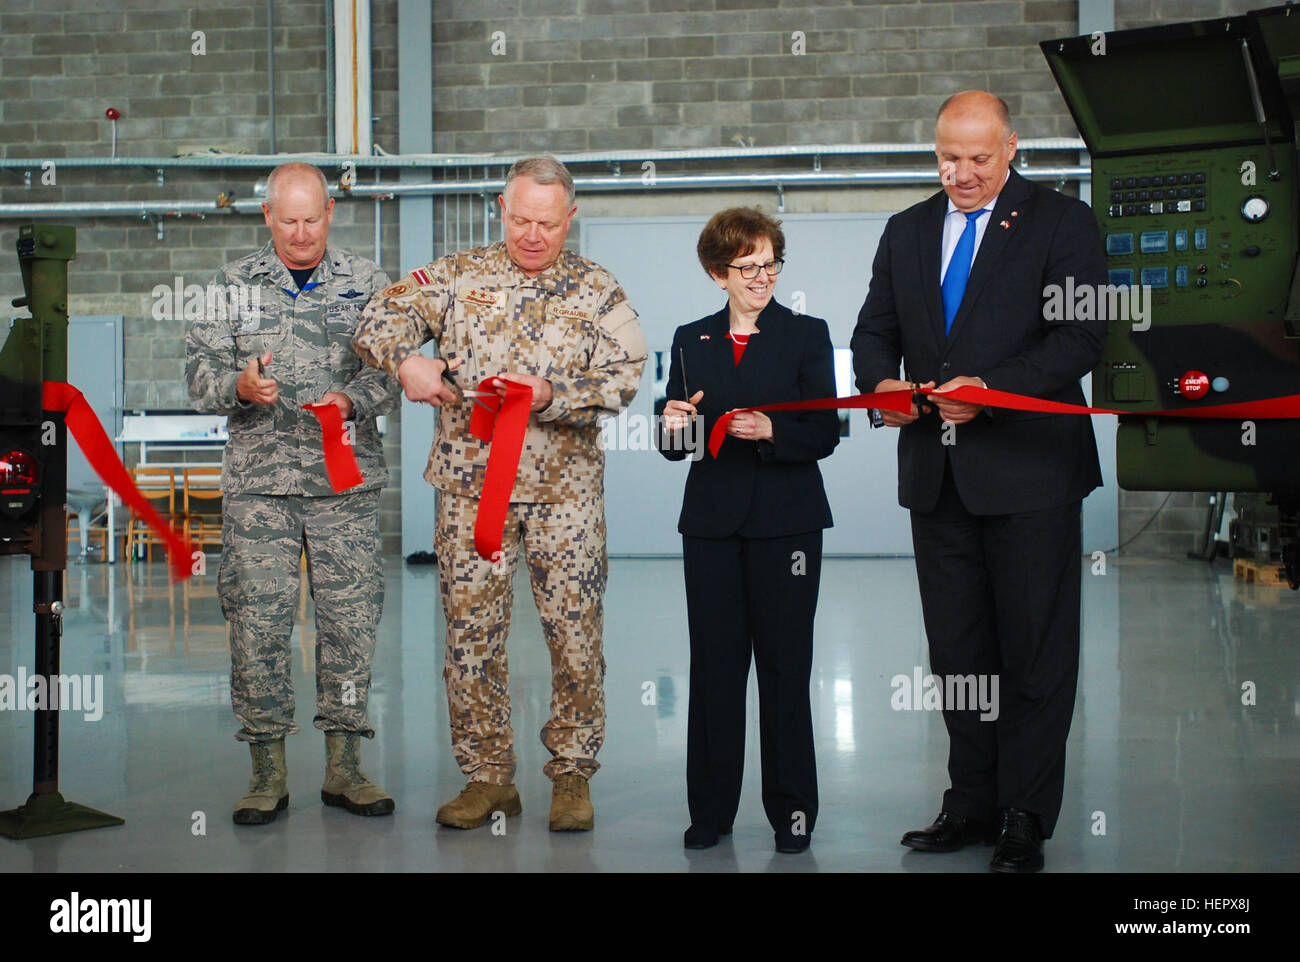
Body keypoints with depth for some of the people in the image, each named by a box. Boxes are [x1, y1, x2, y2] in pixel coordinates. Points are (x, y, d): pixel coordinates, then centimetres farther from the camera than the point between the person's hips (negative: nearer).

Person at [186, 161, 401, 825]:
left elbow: (392, 368, 2)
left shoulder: (366, 283, 10)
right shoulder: (233, 285, 11)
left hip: (346, 478, 0)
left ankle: (344, 765, 11)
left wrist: (351, 402, -17)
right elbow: (201, 370, 6)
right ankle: (267, 769, 8)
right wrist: (239, 386, -15)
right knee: (257, 620, -2)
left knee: (351, 616, 1)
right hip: (257, 479, 0)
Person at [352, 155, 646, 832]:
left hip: (565, 487, -1)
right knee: (471, 632, 4)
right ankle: (487, 777, 16)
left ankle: (572, 775, 14)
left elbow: (624, 377, -5)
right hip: (470, 484, 1)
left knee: (575, 631, 0)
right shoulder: (458, 276, 7)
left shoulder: (597, 290, 5)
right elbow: (383, 317, 1)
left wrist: (551, 396, -20)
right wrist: (407, 360, -20)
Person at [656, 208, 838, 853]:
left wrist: (770, 432, -20)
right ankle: (712, 811, 13)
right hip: (711, 521, 3)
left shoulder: (806, 336, 3)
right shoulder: (691, 341, 12)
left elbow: (824, 433, -3)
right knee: (714, 666, 4)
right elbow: (673, 446, 12)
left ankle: (792, 810, 10)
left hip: (785, 521, -2)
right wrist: (675, 426, -10)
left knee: (784, 666, 0)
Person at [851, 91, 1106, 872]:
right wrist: (881, 382, -6)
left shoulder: (1062, 222, -2)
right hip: (937, 475, 5)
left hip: (1028, 471, -5)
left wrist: (992, 391, -21)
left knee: (1035, 651, 1)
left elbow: (1082, 338, -10)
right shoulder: (907, 232, 14)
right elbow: (875, 330, 16)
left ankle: (1025, 818, 10)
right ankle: (972, 806, 22)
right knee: (958, 651, 12)